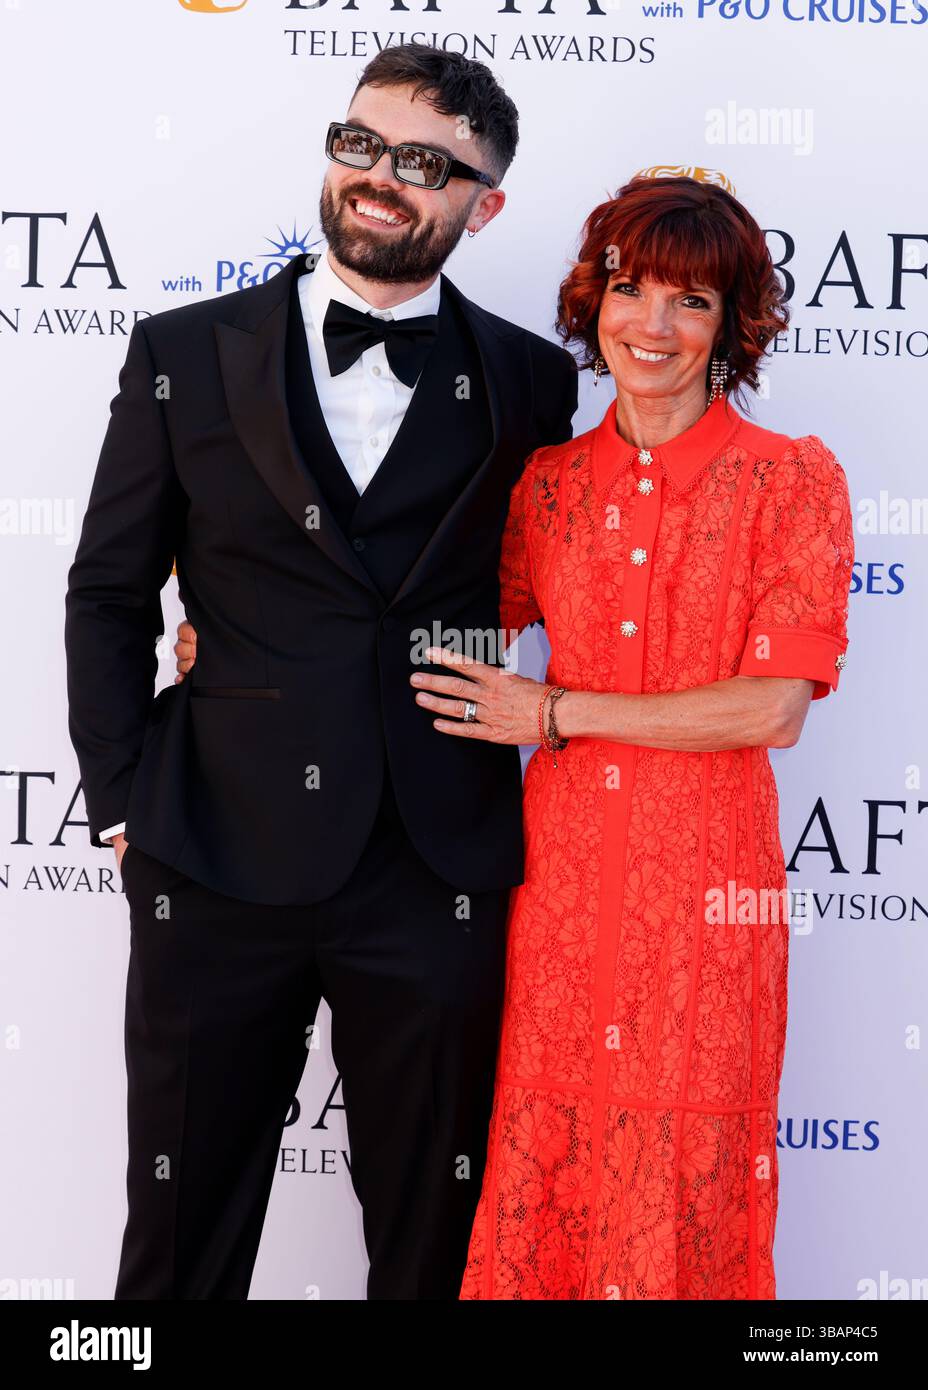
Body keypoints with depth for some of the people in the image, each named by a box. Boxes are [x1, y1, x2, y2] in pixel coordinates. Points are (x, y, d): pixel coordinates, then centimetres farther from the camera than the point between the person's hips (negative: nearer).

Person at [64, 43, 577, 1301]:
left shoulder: (530, 383, 4)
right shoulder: (186, 357, 3)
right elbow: (108, 593, 5)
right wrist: (123, 800, 1)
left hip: (438, 871, 0)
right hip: (218, 863, 0)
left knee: (431, 1235, 14)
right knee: (184, 1224, 14)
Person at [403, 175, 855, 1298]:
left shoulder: (792, 480, -3)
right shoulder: (549, 482, 8)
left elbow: (774, 706, -11)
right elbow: (466, 633, 18)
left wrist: (557, 715, -9)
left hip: (704, 877, -3)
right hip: (561, 867, 3)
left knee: (682, 1184, 7)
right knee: (540, 1177, 9)